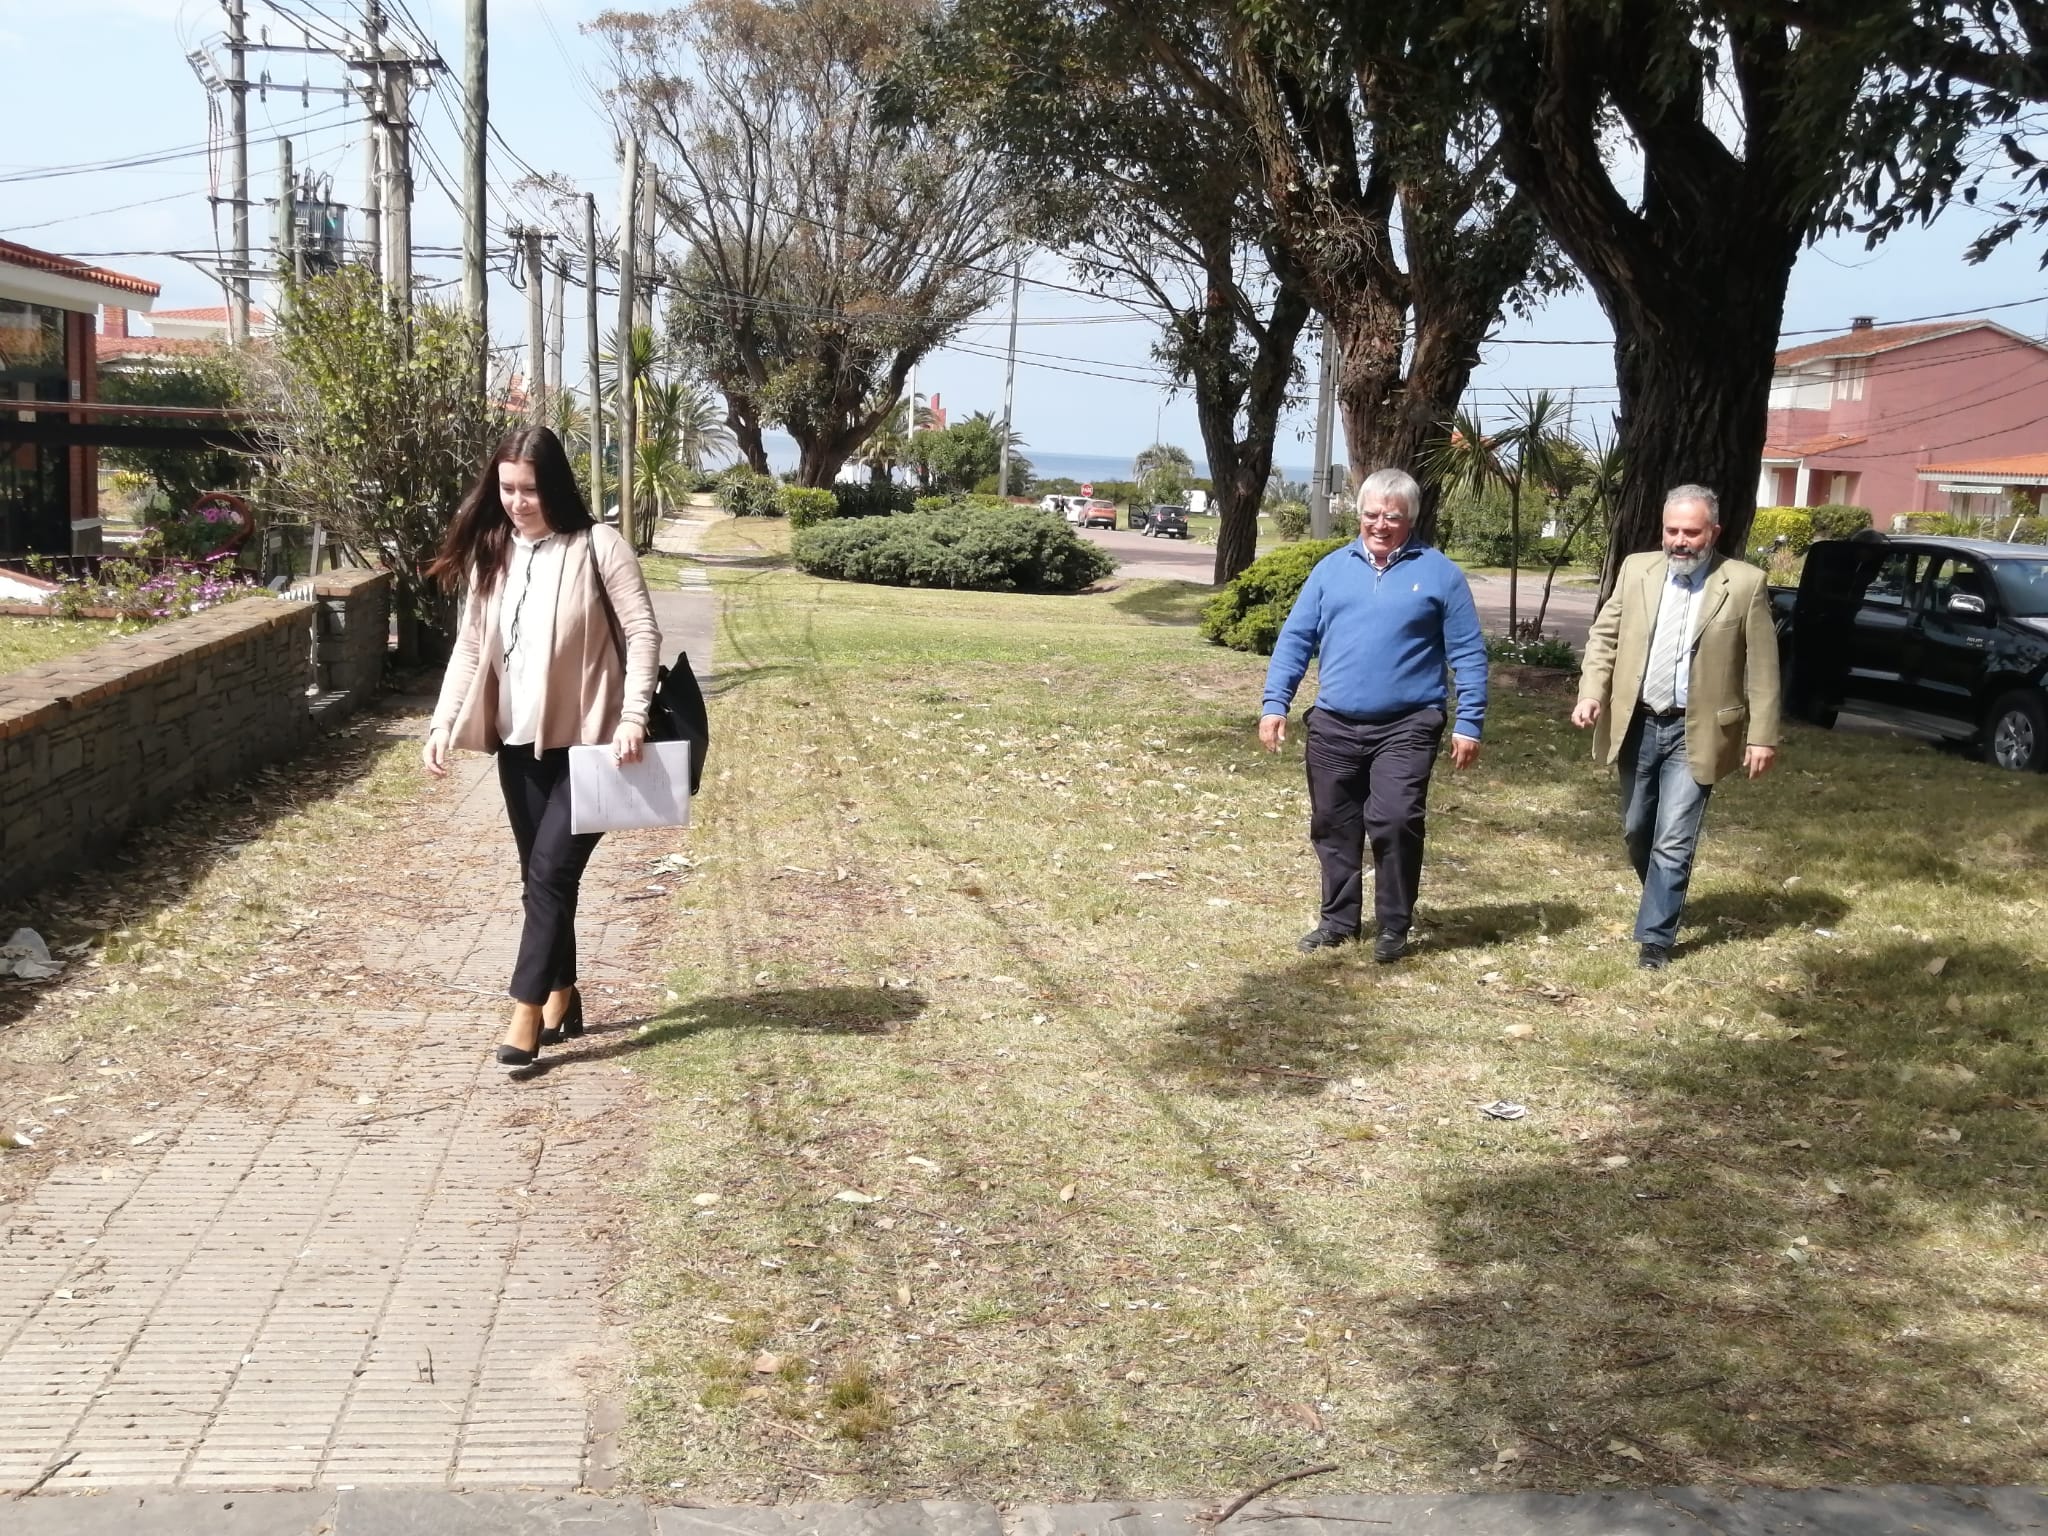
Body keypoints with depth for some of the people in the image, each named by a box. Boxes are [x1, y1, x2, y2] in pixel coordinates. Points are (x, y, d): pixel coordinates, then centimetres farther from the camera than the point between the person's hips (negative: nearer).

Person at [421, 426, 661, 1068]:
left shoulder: (597, 545, -9)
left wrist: (633, 715, -22)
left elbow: (642, 633, -12)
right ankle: (561, 1000, 25)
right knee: (541, 877, 12)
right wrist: (442, 724, -2)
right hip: (519, 742, 6)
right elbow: (469, 649, 9)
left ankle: (526, 1016, -4)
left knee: (549, 874, -9)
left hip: (587, 740, -6)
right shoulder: (489, 554, 7)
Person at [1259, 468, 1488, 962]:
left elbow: (1468, 654, 2)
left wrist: (1469, 723, -4)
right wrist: (1275, 703, 0)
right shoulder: (1332, 568, 8)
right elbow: (1295, 638, 9)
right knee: (1333, 826, 10)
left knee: (1395, 822, -14)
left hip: (1405, 727, -3)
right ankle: (1339, 918, 25)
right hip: (1333, 725, 4)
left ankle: (1394, 926, 1)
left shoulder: (1438, 572, 1)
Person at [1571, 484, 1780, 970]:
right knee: (1636, 831, 17)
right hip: (1638, 724, 4)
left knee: (1673, 842, -6)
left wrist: (1763, 736, -6)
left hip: (1695, 732, -4)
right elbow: (1605, 635, 7)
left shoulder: (1745, 583, -6)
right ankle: (1664, 898, 41)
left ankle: (1655, 935, 3)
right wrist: (1591, 691, -8)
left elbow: (1761, 668, -5)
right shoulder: (1636, 569, 4)